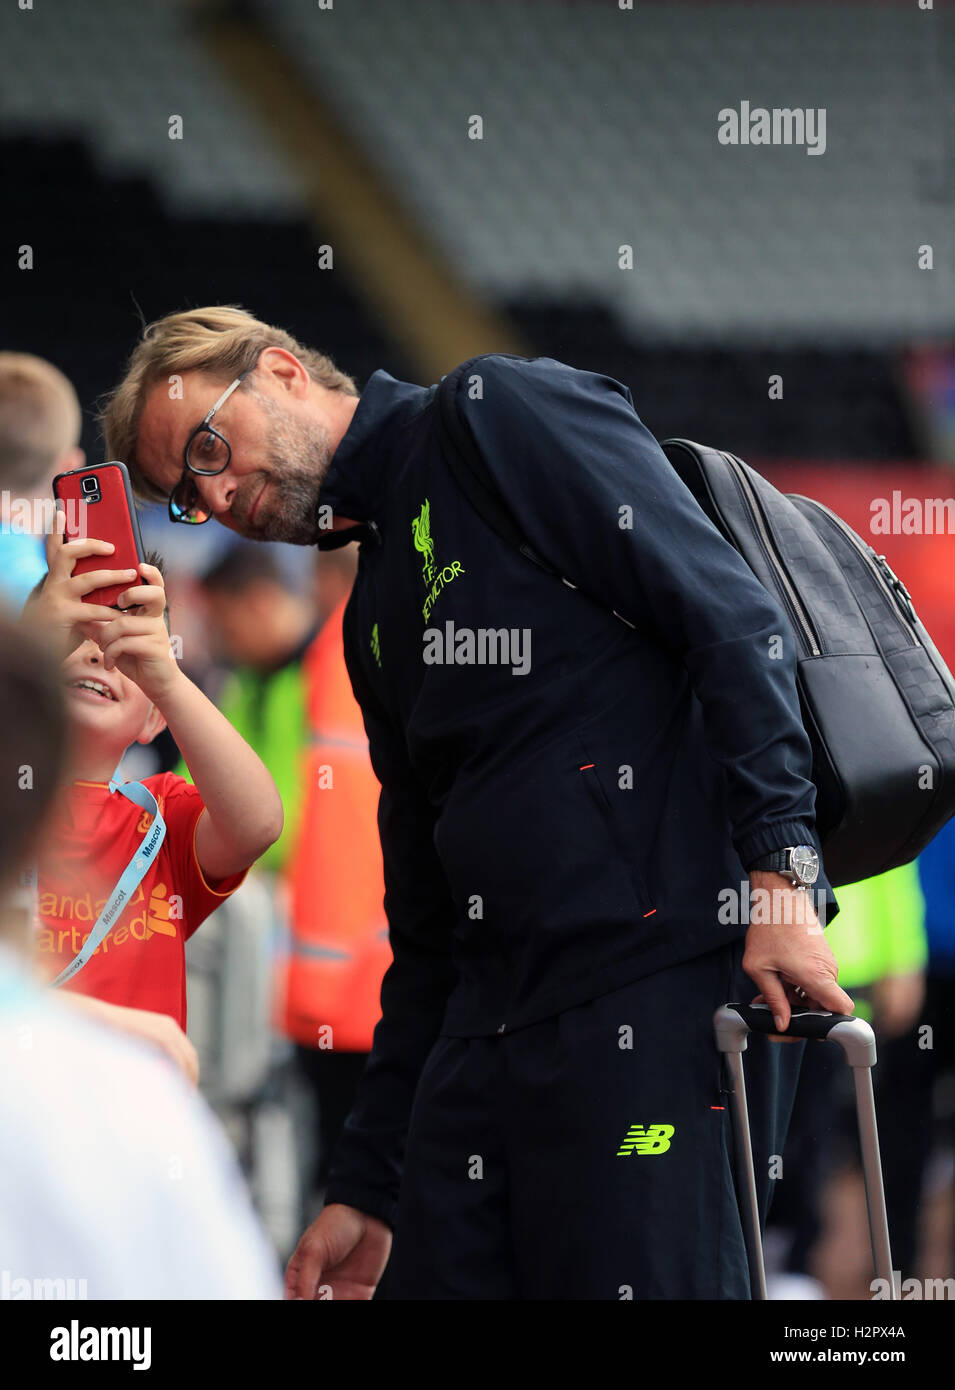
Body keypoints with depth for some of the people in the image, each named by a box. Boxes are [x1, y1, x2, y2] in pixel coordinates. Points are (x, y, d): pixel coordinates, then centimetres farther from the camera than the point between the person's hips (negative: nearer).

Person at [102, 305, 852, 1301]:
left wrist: (778, 868, -19)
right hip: (489, 1024, 8)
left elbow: (729, 618, -9)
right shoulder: (374, 618, 25)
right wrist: (367, 1188, 23)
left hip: (663, 991, -8)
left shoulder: (502, 416, 2)